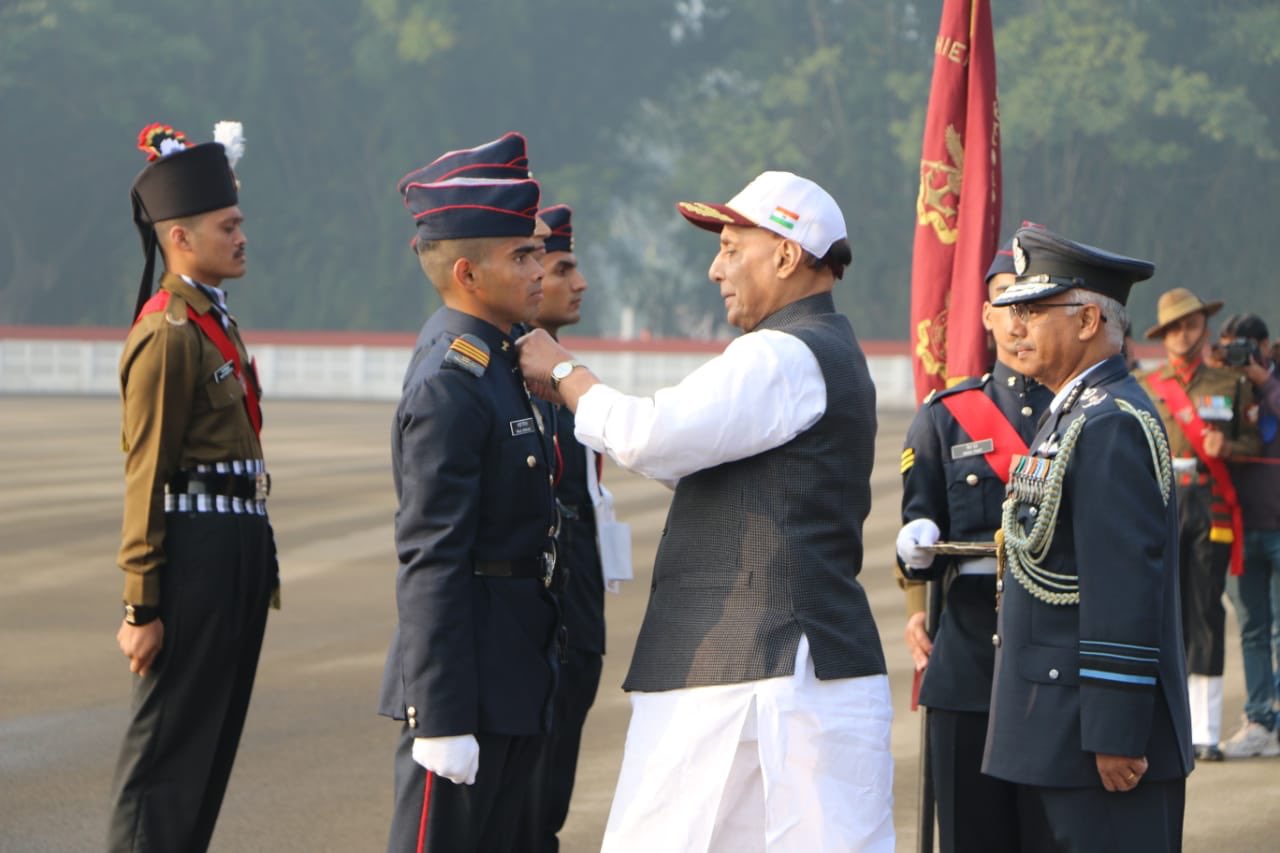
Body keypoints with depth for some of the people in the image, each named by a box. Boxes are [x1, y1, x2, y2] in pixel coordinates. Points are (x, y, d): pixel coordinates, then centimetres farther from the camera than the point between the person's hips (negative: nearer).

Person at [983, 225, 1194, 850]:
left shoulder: (1114, 427, -17)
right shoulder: (1073, 417, 17)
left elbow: (1127, 590, -22)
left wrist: (1116, 735, -24)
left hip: (1101, 728, -11)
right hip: (1057, 731, 11)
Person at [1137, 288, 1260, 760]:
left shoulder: (1231, 386, 9)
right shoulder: (1143, 388, 8)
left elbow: (1254, 442, 14)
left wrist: (1226, 447, -7)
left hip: (1212, 505, 0)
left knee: (1206, 611, -1)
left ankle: (1205, 732, 2)